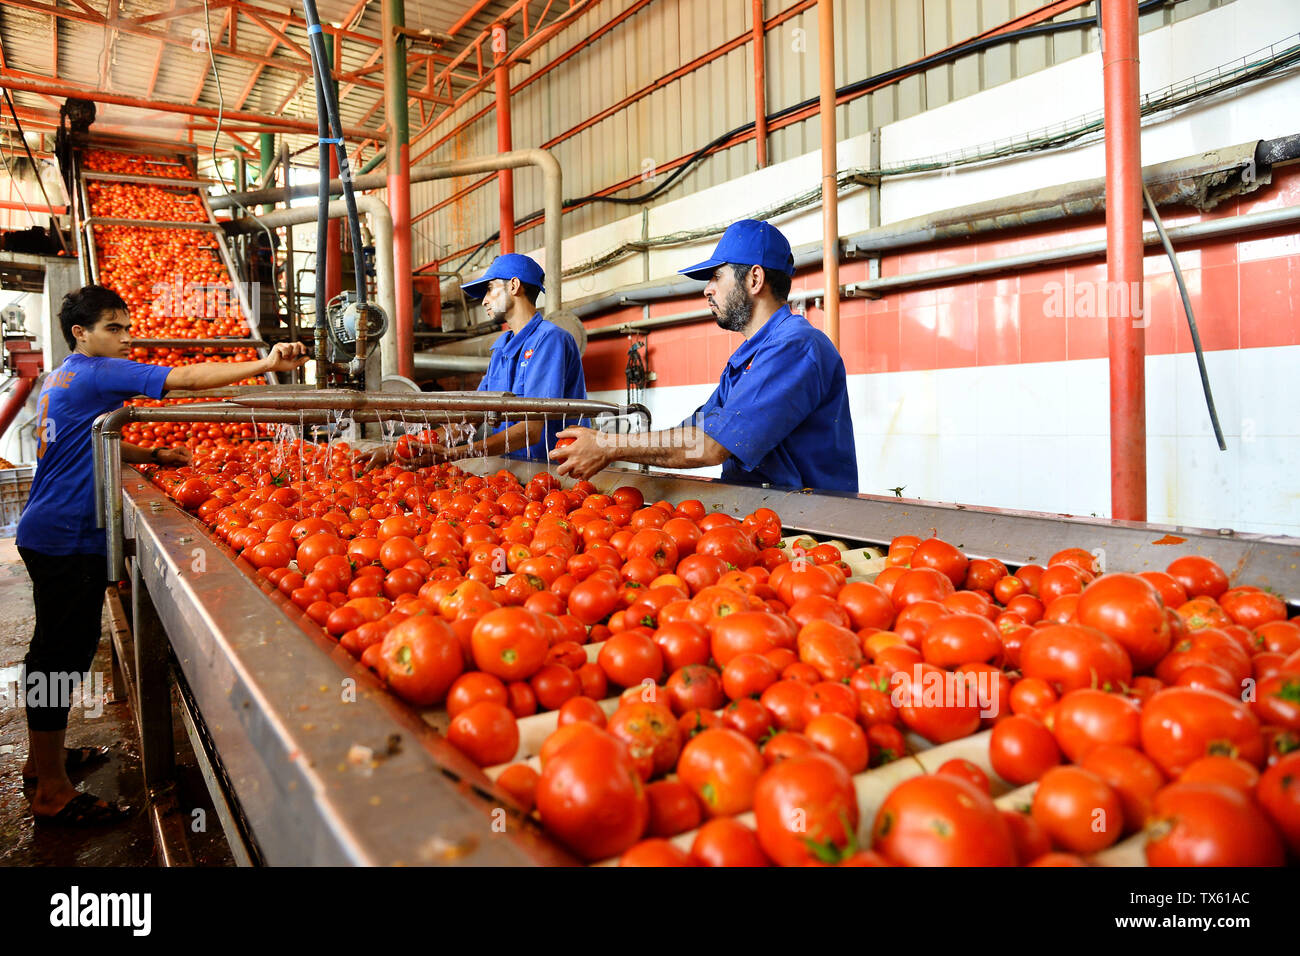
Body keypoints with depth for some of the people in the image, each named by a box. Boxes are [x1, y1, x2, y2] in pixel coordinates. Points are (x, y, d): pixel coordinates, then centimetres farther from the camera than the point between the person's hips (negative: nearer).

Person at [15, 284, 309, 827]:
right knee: (63, 650, -5)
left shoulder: (61, 378, 18)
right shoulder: (96, 373, -13)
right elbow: (187, 378, -22)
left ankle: (42, 758, 34)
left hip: (49, 533, 10)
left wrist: (152, 456, 19)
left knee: (57, 646, 19)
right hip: (66, 537, -10)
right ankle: (52, 793, 3)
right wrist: (267, 364, -26)